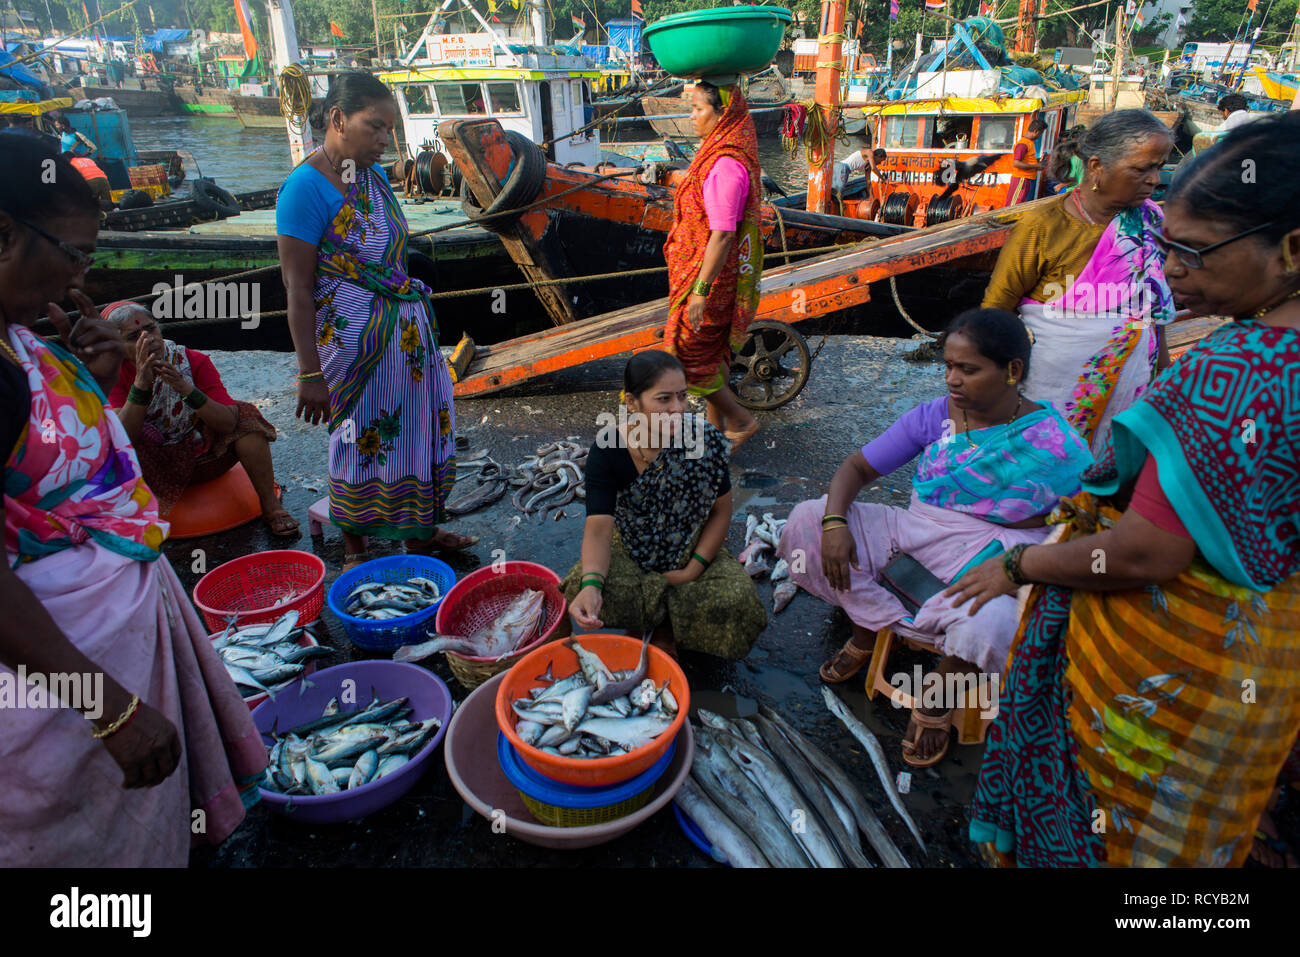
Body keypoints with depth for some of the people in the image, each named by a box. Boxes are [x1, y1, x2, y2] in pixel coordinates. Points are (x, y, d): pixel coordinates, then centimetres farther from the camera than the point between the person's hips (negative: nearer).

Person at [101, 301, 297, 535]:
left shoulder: (194, 362, -13)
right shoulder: (116, 376, -12)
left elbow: (229, 423, -24)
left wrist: (185, 388, -37)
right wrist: (141, 383, -36)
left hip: (204, 457, 1)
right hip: (154, 470, -1)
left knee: (245, 416, -22)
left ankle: (271, 505, -15)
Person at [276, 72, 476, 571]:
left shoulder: (373, 174, 6)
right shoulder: (306, 187, -16)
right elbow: (298, 288, -18)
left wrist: (420, 318, 17)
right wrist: (310, 374, -20)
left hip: (406, 326, 8)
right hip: (354, 338, -7)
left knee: (416, 427, 15)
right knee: (358, 440, 6)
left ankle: (419, 531, 34)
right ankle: (355, 548, 27)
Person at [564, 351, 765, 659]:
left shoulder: (706, 439, -17)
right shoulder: (607, 451, -17)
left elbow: (721, 510, -6)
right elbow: (599, 527, -25)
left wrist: (693, 570, -14)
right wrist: (592, 584, -43)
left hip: (693, 553, 0)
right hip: (629, 554, 0)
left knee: (737, 601, -28)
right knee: (580, 589, -30)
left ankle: (666, 628, 3)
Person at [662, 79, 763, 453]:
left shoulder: (726, 165, -24)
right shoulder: (722, 152, 9)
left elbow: (722, 235, -26)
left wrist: (700, 291, -24)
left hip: (710, 274, -10)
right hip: (709, 269, 10)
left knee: (689, 354, 1)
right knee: (713, 351, 18)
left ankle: (740, 420, 14)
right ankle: (717, 426, 31)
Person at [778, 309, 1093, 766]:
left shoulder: (1054, 441, -9)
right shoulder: (933, 417, 1)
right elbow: (858, 467, 3)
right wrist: (834, 521, -16)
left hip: (996, 551, -4)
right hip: (916, 530, 4)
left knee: (988, 621, -39)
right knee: (808, 519, -12)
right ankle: (868, 628, -3)